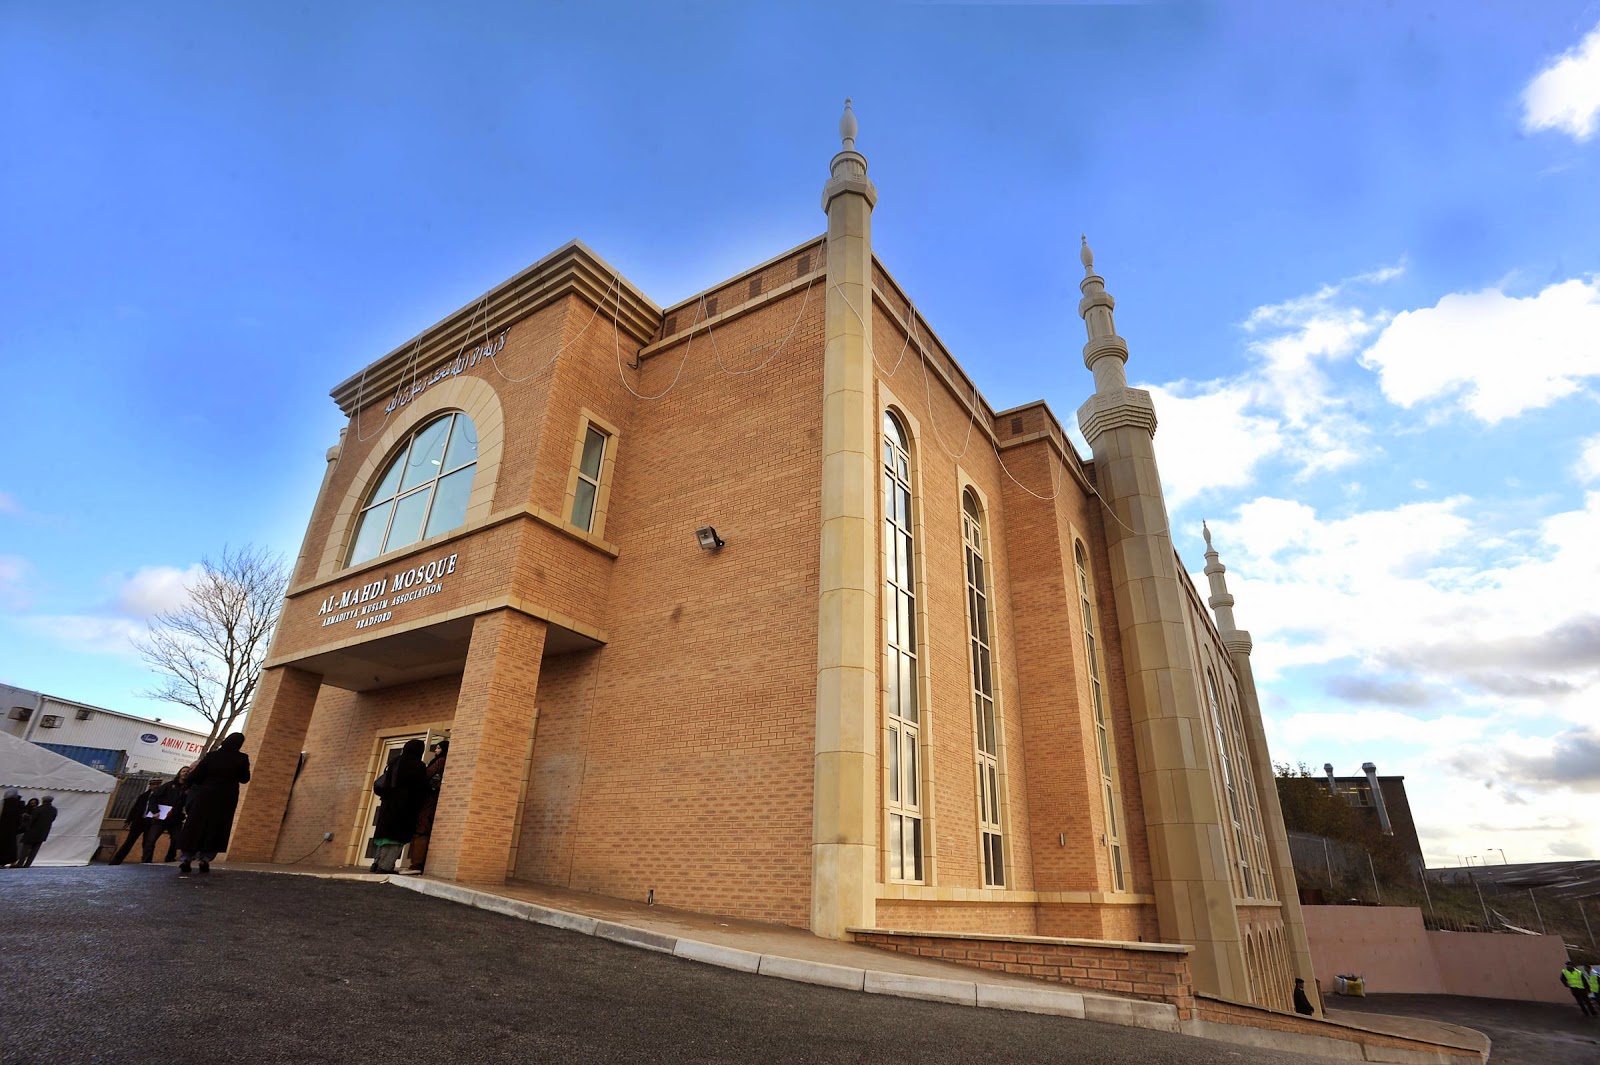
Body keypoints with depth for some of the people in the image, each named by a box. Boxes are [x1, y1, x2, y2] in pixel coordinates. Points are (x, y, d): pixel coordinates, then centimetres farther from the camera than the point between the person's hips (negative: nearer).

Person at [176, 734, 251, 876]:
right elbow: (245, 779, 4)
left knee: (195, 827, 6)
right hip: (226, 799, -1)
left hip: (205, 797, 1)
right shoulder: (242, 759, -5)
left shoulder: (211, 756, -2)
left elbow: (195, 777, -2)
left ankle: (186, 860, 0)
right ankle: (205, 860, -1)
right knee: (215, 830, 6)